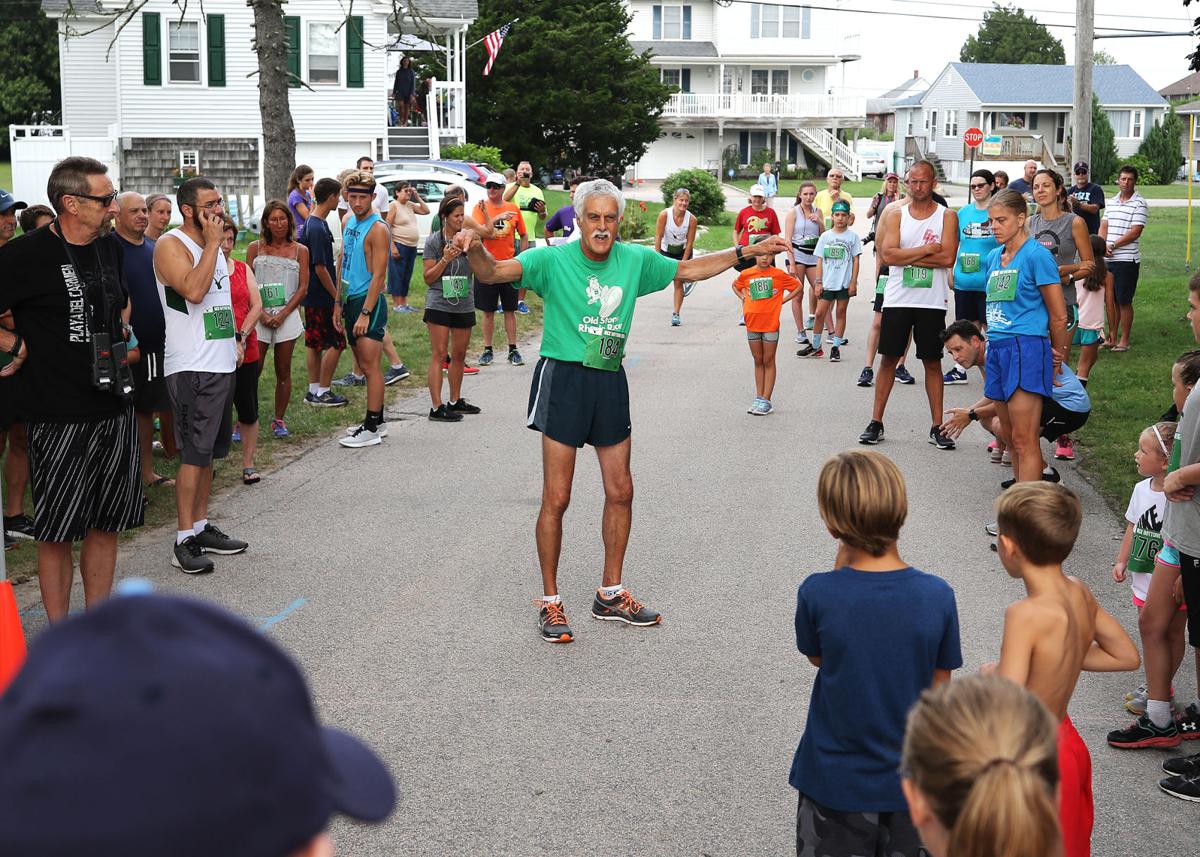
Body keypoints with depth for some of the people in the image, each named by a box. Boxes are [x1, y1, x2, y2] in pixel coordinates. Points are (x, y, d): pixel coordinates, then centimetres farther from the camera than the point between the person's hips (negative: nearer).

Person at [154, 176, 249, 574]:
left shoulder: (213, 247, 16)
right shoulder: (171, 245, -12)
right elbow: (193, 291, -27)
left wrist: (235, 338, 17)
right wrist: (212, 244, -20)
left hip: (221, 363, 9)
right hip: (191, 367, -9)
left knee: (209, 452, 13)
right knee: (193, 454, -9)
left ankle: (201, 527, 22)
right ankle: (185, 540, -4)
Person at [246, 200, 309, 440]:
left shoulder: (300, 251, 7)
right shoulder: (255, 248, 8)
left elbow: (303, 288, 3)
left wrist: (282, 315, -7)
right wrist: (261, 313, -9)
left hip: (287, 316, 0)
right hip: (259, 315, 0)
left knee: (283, 372, 5)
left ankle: (279, 420, 16)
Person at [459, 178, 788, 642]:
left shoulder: (635, 259, 4)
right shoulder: (554, 259, -10)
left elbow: (690, 269, 18)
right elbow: (492, 272, -21)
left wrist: (746, 251, 16)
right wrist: (475, 248, -43)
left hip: (610, 381, 5)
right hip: (564, 378, -5)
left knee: (620, 491, 11)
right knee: (556, 498, -3)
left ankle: (610, 595, 28)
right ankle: (550, 602, 11)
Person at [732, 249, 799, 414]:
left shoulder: (779, 275, -6)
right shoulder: (746, 274, 2)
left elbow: (798, 288, 3)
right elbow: (735, 286, 22)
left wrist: (782, 300, -4)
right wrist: (743, 298, 7)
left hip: (771, 324, -3)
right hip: (752, 324, 3)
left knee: (768, 362, 3)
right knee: (758, 361, 11)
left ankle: (766, 401, 4)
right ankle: (758, 398, 16)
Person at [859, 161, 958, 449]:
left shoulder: (947, 216, 1)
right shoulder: (896, 215, 4)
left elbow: (947, 257, -13)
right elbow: (888, 254, -10)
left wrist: (905, 256, -12)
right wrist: (927, 249, -13)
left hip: (932, 302, -1)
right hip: (897, 299, 1)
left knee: (932, 362, 5)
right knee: (889, 358, 4)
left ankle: (937, 427, 10)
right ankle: (876, 422, 12)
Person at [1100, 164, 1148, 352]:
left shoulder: (1139, 204, -7)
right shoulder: (1113, 202, 14)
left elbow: (1135, 232, -14)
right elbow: (1104, 226, 11)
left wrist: (1113, 245, -13)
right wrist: (1103, 246, -7)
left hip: (1127, 260, -6)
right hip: (1107, 259, 6)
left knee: (1124, 301, -2)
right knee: (1110, 300, 12)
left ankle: (1124, 341, 6)